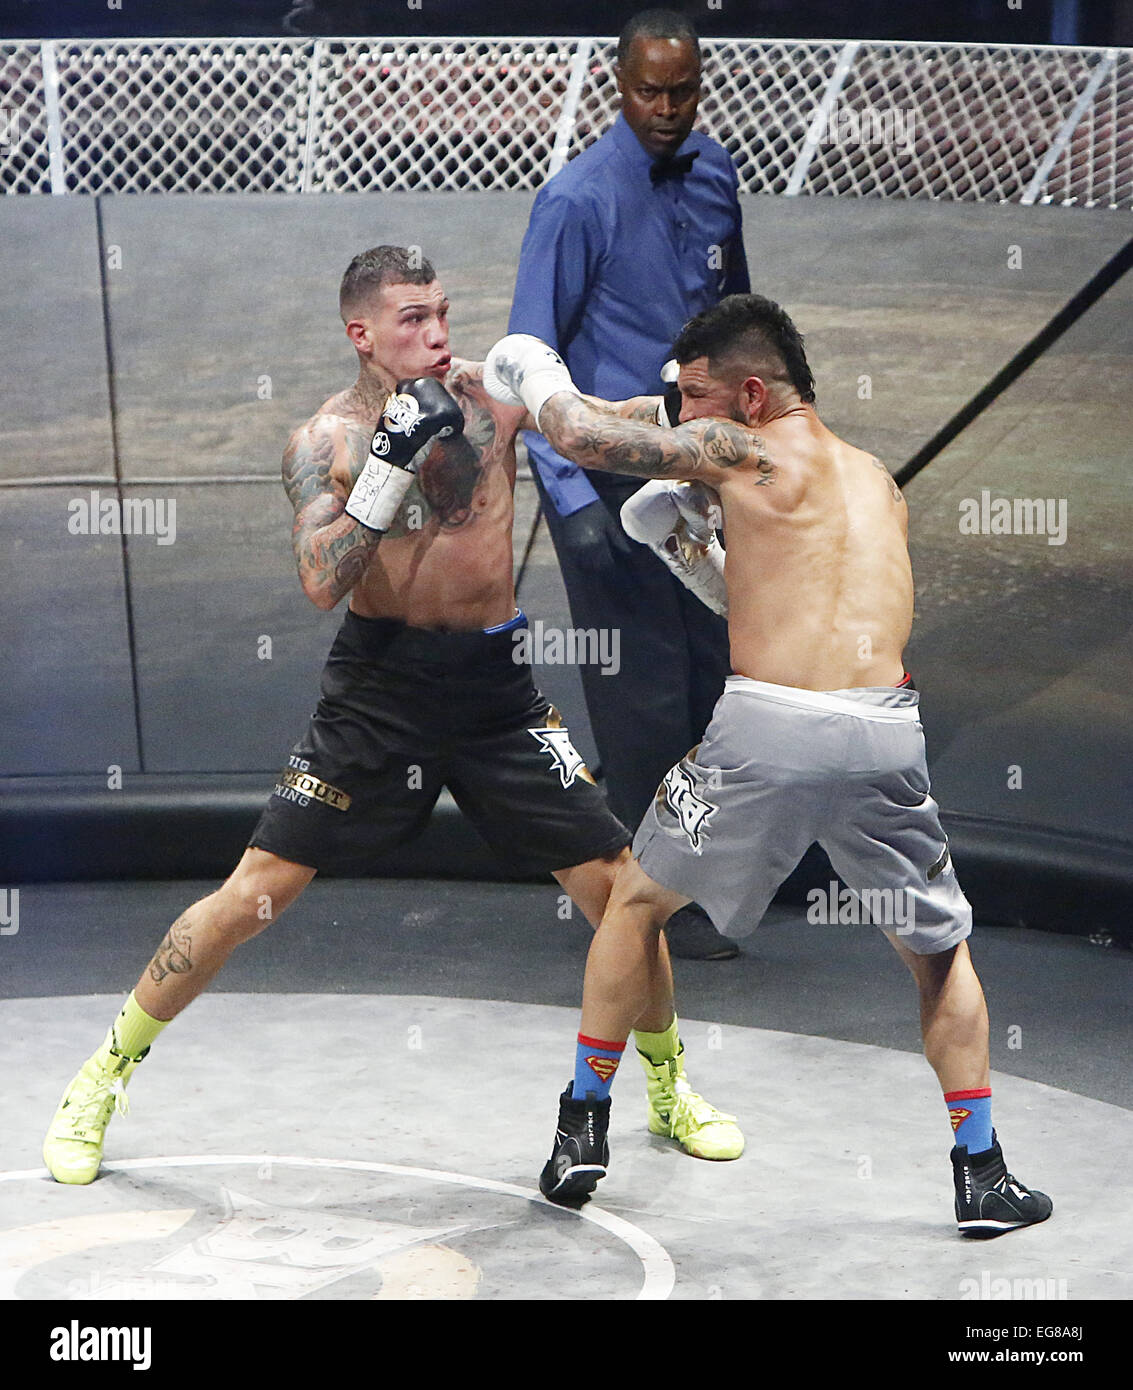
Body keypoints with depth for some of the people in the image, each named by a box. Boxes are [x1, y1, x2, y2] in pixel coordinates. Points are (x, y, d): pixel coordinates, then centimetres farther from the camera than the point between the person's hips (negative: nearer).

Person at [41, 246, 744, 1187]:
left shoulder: (495, 395, -3)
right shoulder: (326, 440, -8)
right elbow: (322, 581, -20)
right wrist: (390, 467, -28)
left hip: (495, 685, 2)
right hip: (380, 685, -2)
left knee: (616, 882, 1)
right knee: (260, 888, -6)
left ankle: (669, 1083, 25)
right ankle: (106, 1074, 10)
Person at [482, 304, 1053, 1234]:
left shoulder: (745, 451, 5)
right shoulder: (877, 481, 24)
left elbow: (587, 437, 4)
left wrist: (537, 382, 23)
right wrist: (697, 552, 31)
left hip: (769, 728, -4)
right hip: (886, 730, 4)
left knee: (637, 902, 20)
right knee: (941, 948, 23)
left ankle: (585, 1130, 23)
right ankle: (981, 1174, 16)